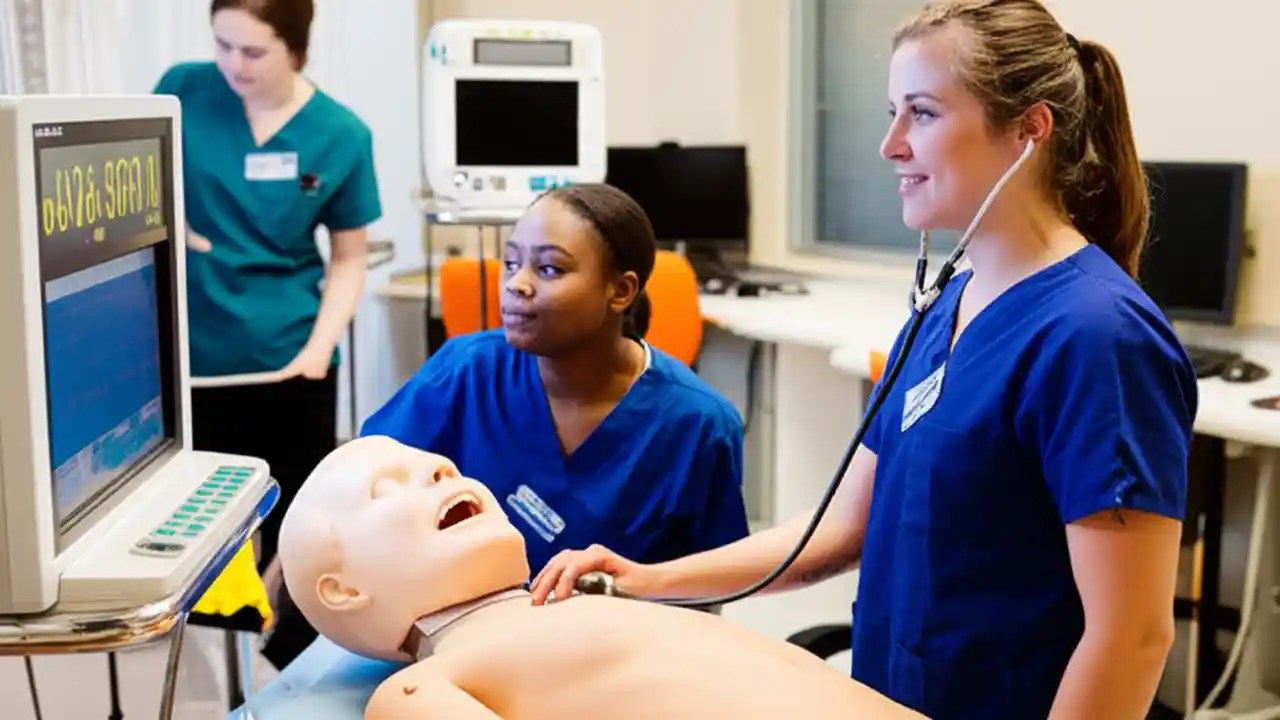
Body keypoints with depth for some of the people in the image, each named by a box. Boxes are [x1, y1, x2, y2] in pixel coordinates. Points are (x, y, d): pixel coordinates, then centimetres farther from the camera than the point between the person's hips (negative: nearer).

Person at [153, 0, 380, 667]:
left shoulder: (340, 136, -6)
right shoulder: (183, 91, -4)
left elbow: (349, 258, 1)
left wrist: (319, 347, -12)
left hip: (287, 361, 0)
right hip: (189, 355, 1)